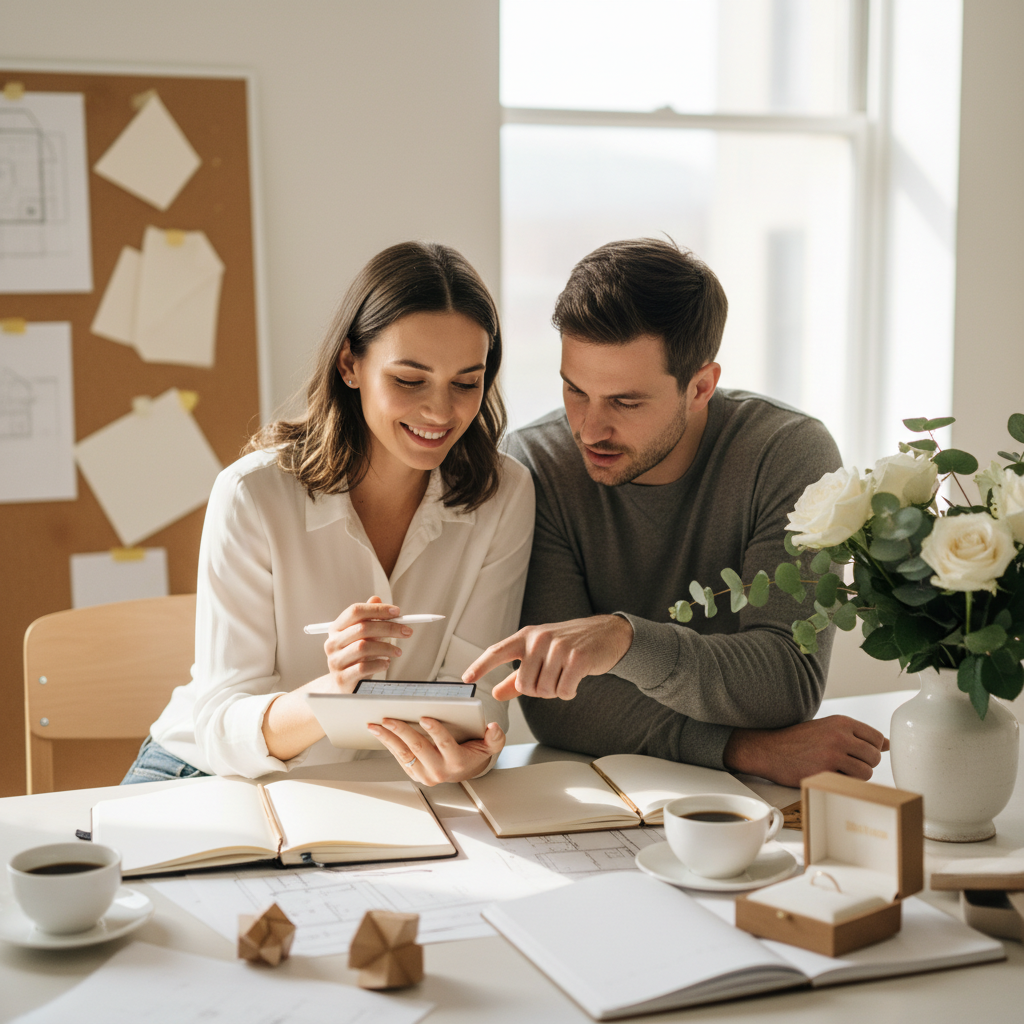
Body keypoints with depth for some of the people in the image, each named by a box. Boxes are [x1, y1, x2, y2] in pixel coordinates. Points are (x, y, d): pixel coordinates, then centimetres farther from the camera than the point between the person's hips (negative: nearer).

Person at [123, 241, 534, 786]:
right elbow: (221, 729, -19)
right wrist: (330, 694, -39)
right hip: (214, 779, -2)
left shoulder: (504, 498, -9)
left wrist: (464, 752, -33)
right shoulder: (254, 494, -17)